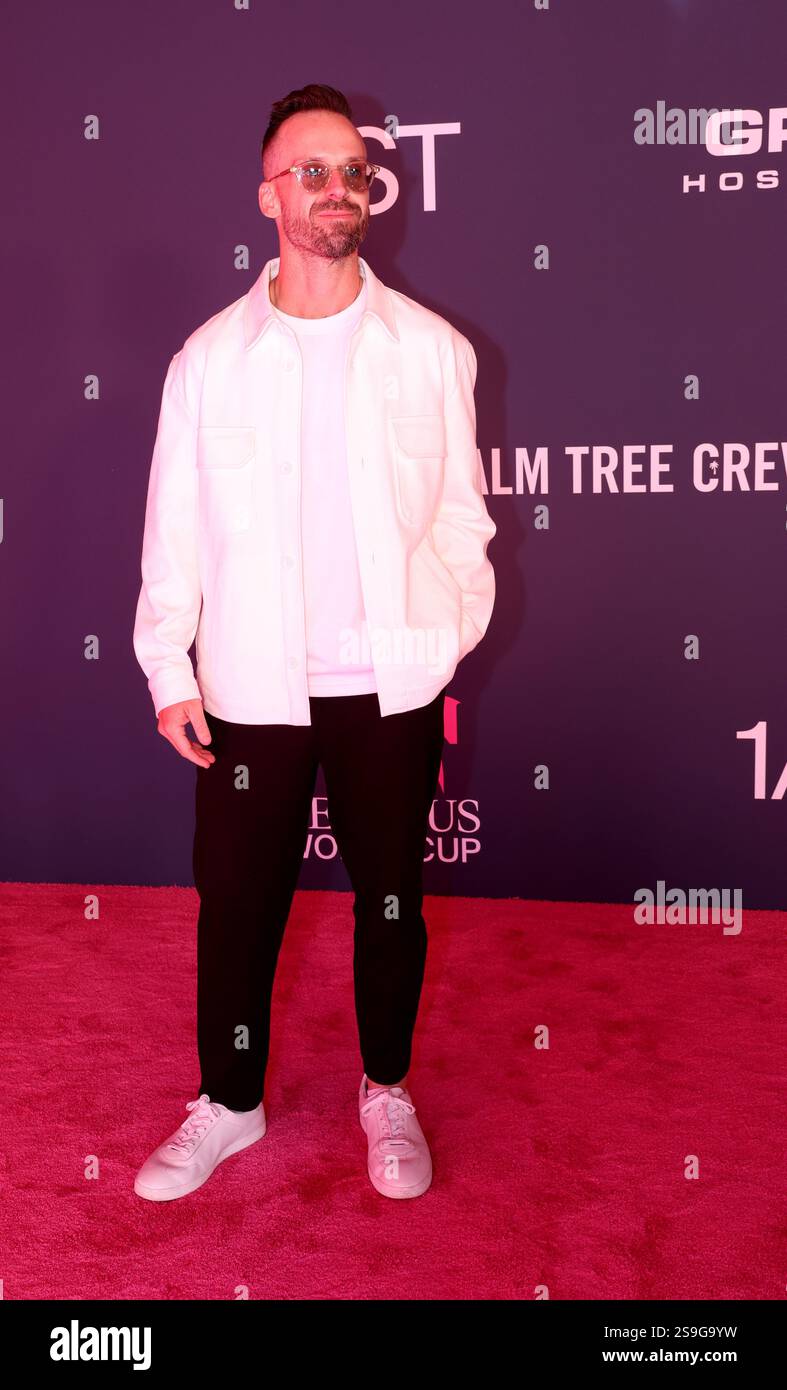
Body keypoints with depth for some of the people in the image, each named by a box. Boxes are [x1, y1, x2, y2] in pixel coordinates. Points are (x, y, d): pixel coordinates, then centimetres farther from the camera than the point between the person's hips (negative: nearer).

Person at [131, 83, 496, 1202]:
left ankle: (388, 1092, 35)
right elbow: (175, 528, 3)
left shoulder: (432, 349, 2)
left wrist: (454, 637, -3)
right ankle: (229, 1103, 32)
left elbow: (460, 513, 6)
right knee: (237, 906, 9)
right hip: (252, 690, 0)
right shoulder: (210, 356, 2)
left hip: (392, 688, 0)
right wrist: (169, 667, -1)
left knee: (392, 902, 12)